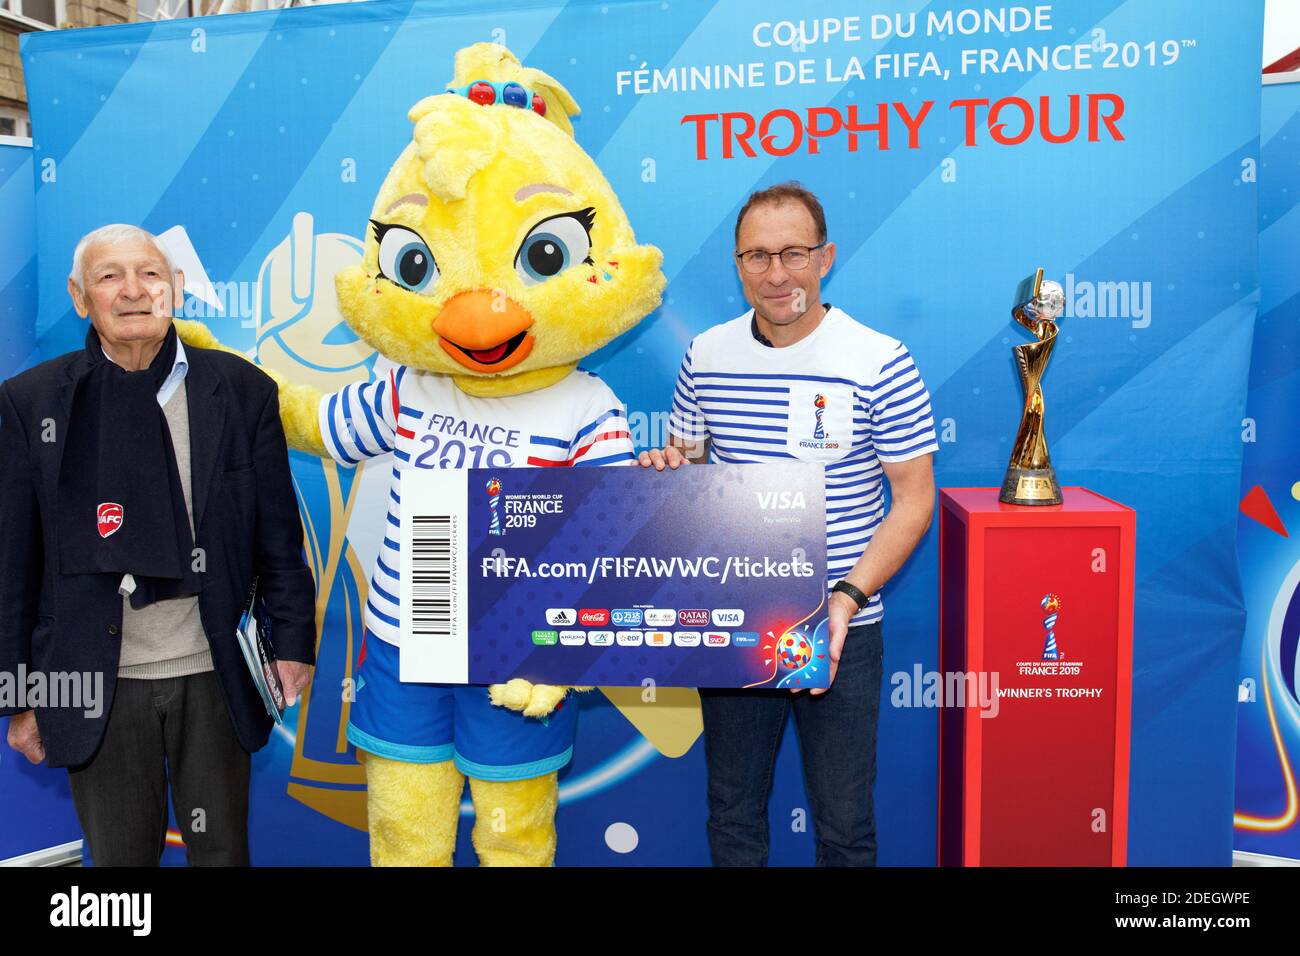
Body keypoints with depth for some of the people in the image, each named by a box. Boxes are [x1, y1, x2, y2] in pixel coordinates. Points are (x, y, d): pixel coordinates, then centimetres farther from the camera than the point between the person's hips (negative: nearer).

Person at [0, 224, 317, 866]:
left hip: (214, 676, 0)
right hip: (97, 685, 0)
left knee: (222, 850, 15)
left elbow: (278, 535, 2)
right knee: (119, 854, 14)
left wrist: (292, 641, -2)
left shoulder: (242, 390, -1)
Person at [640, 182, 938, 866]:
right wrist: (665, 467, -11)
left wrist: (849, 596, -19)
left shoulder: (880, 363, -10)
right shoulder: (705, 356, 2)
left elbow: (913, 497, -7)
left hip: (839, 629, -3)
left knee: (843, 822, 11)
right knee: (732, 808, 18)